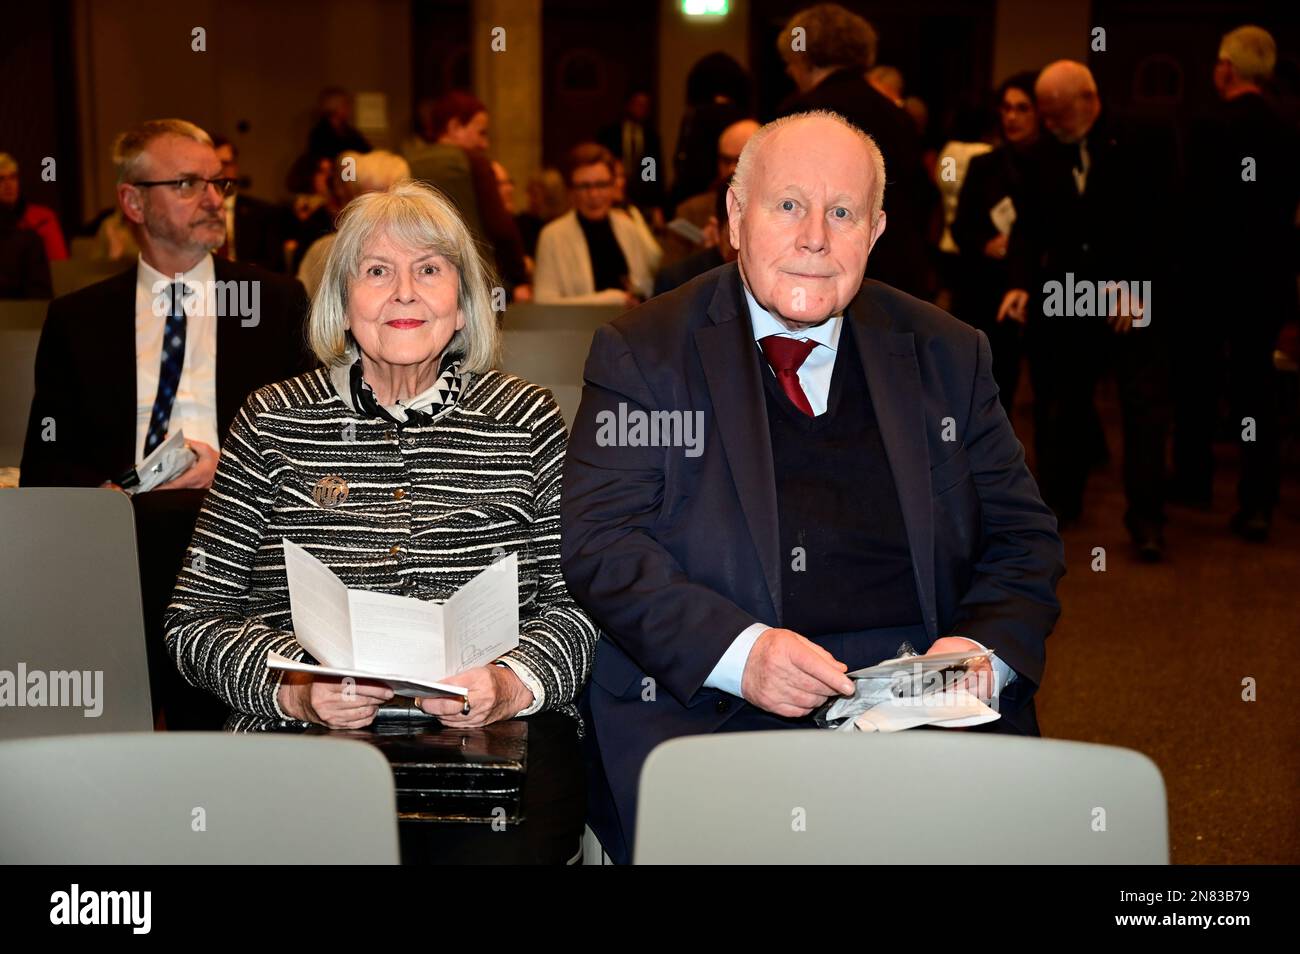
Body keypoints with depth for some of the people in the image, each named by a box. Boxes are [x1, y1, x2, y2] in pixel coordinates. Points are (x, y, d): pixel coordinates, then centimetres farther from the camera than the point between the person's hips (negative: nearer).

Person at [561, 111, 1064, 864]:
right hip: (707, 711, -2)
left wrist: (986, 648, -5)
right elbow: (600, 543, -3)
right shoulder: (643, 352, 6)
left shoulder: (947, 355, 15)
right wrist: (738, 652, -18)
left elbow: (1023, 538, 16)